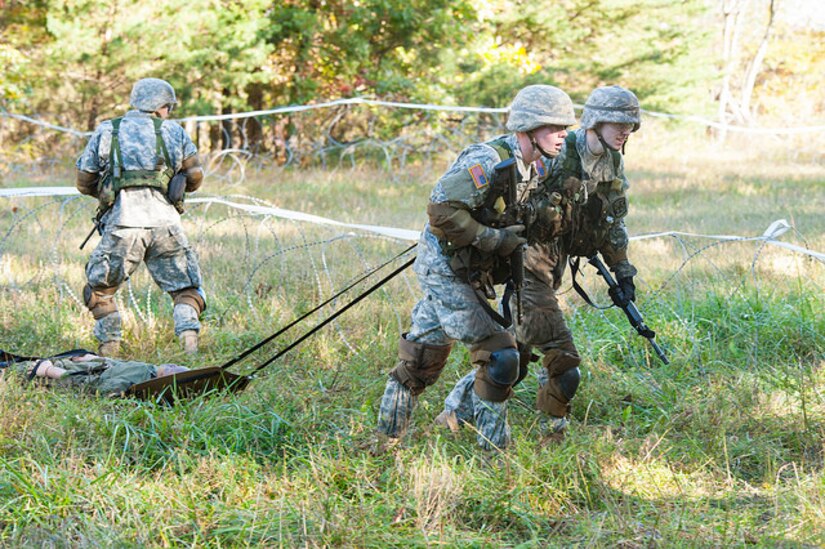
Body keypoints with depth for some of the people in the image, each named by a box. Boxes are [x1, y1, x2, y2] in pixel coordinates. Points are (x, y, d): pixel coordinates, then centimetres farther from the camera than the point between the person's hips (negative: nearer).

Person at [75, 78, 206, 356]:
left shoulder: (105, 132, 13)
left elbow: (84, 183, 15)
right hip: (165, 222, 0)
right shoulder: (173, 131, 12)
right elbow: (195, 178, 17)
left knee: (100, 287, 18)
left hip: (123, 222, 0)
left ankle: (109, 345, 8)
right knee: (185, 287, 13)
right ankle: (189, 334, -8)